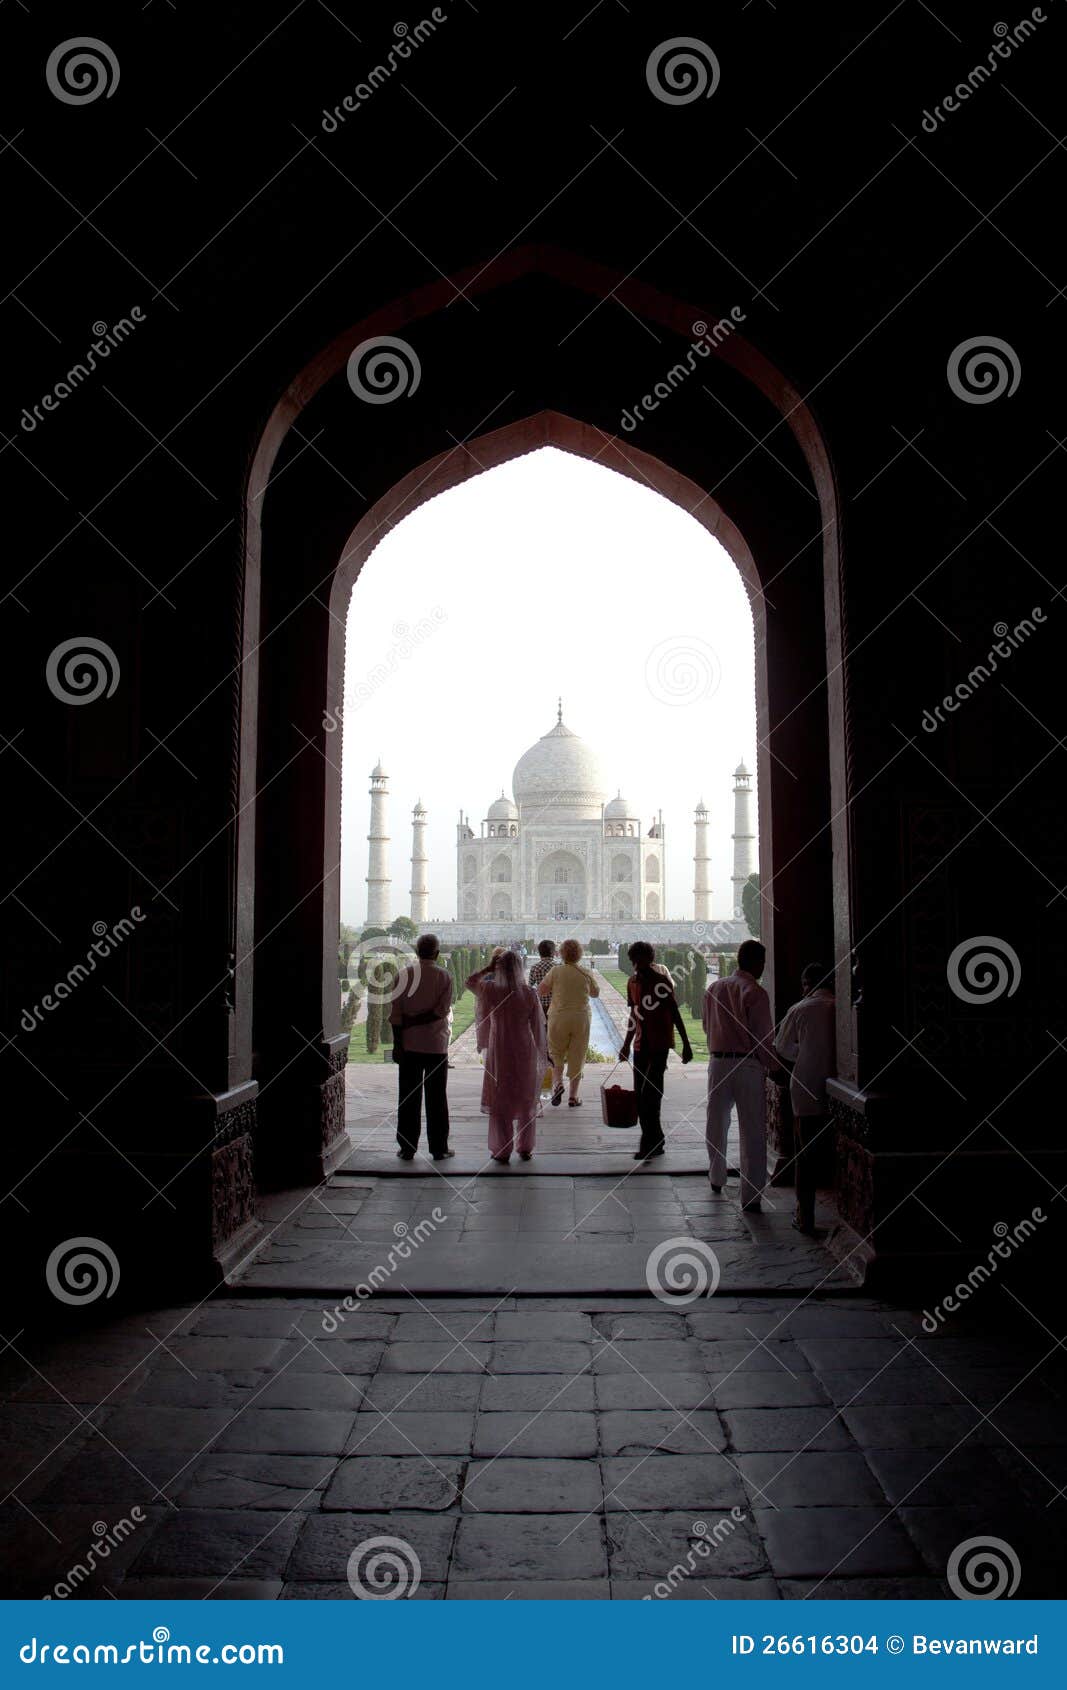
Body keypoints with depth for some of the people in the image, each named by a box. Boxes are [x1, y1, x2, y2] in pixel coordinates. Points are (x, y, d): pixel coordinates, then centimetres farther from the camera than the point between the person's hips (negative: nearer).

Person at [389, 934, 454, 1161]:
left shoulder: (404, 974, -2)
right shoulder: (444, 976, -3)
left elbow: (395, 1012, -4)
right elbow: (442, 1010, -13)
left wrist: (397, 1044, -1)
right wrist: (417, 1021, -5)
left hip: (409, 1045, 1)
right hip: (437, 1045, -1)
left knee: (409, 1098, 7)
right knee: (437, 1098, 6)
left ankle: (407, 1149, 10)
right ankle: (438, 1149, 9)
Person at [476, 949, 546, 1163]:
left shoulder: (490, 991, -13)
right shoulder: (529, 993, -8)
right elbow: (538, 1026, -1)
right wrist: (540, 1053, 9)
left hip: (499, 1052, -1)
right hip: (525, 1052, 1)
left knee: (500, 1101, 9)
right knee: (526, 1100, 14)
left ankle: (502, 1151, 12)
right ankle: (525, 1148, 21)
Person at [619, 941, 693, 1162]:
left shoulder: (661, 981, -10)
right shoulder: (632, 982, 9)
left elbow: (675, 1014, -7)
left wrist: (686, 1044, -9)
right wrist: (627, 1044, 21)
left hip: (660, 1044, -7)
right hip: (641, 1045, 7)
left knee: (650, 1094, -13)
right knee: (641, 1095, 6)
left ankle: (650, 1144, -8)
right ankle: (654, 1143, 16)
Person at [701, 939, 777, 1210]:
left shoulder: (714, 988, 5)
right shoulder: (755, 993, -12)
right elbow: (763, 1037, -11)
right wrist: (773, 1067, 2)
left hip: (717, 1062, 5)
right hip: (748, 1065, -5)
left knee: (716, 1124, 21)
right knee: (752, 1132, 1)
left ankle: (716, 1178, 37)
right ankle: (751, 1196, 2)